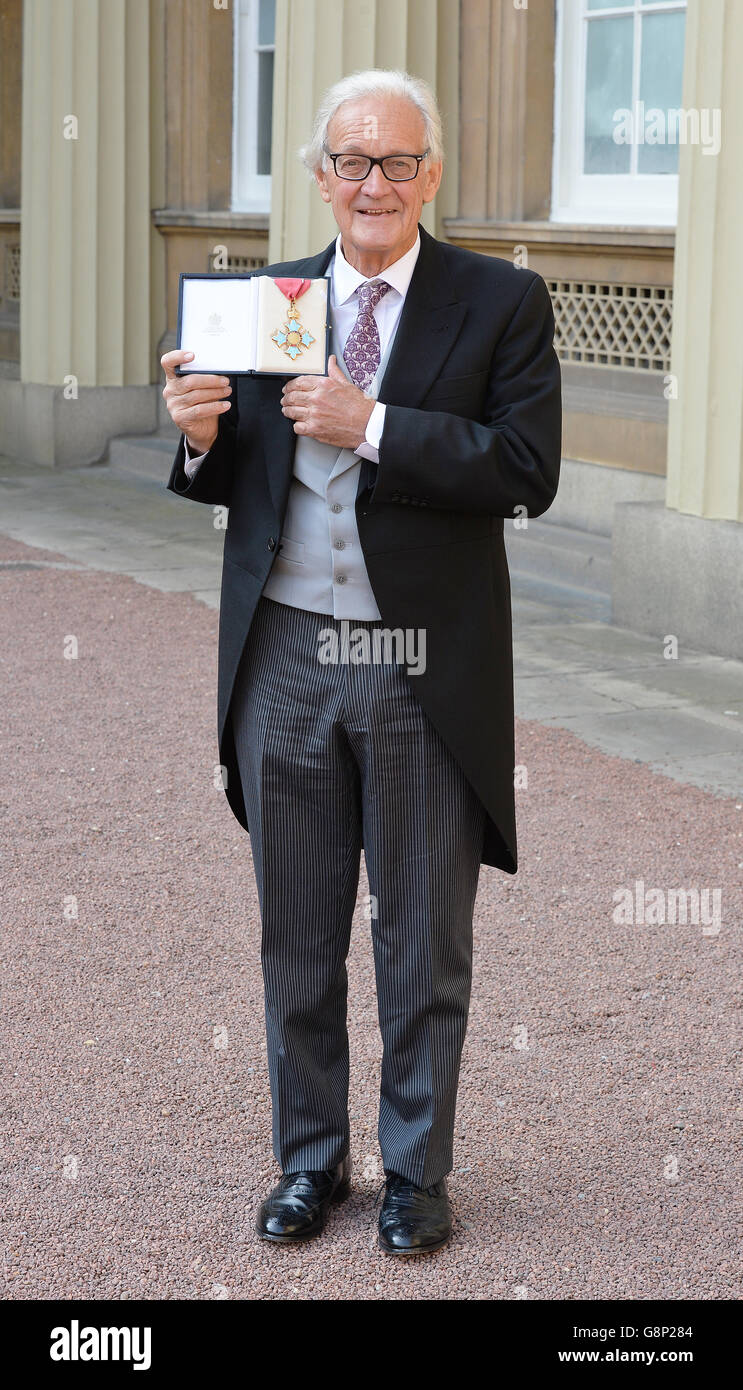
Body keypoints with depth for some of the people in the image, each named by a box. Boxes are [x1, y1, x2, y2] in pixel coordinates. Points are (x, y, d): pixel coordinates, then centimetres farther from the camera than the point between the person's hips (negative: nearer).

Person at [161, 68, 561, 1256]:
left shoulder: (502, 304, -3)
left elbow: (527, 470, -15)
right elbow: (235, 482, 10)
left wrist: (374, 425, -21)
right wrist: (203, 436, -12)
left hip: (424, 670, -3)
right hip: (285, 664, 3)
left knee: (425, 942, 9)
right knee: (298, 937, 14)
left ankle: (416, 1172, 25)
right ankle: (309, 1159, 30)